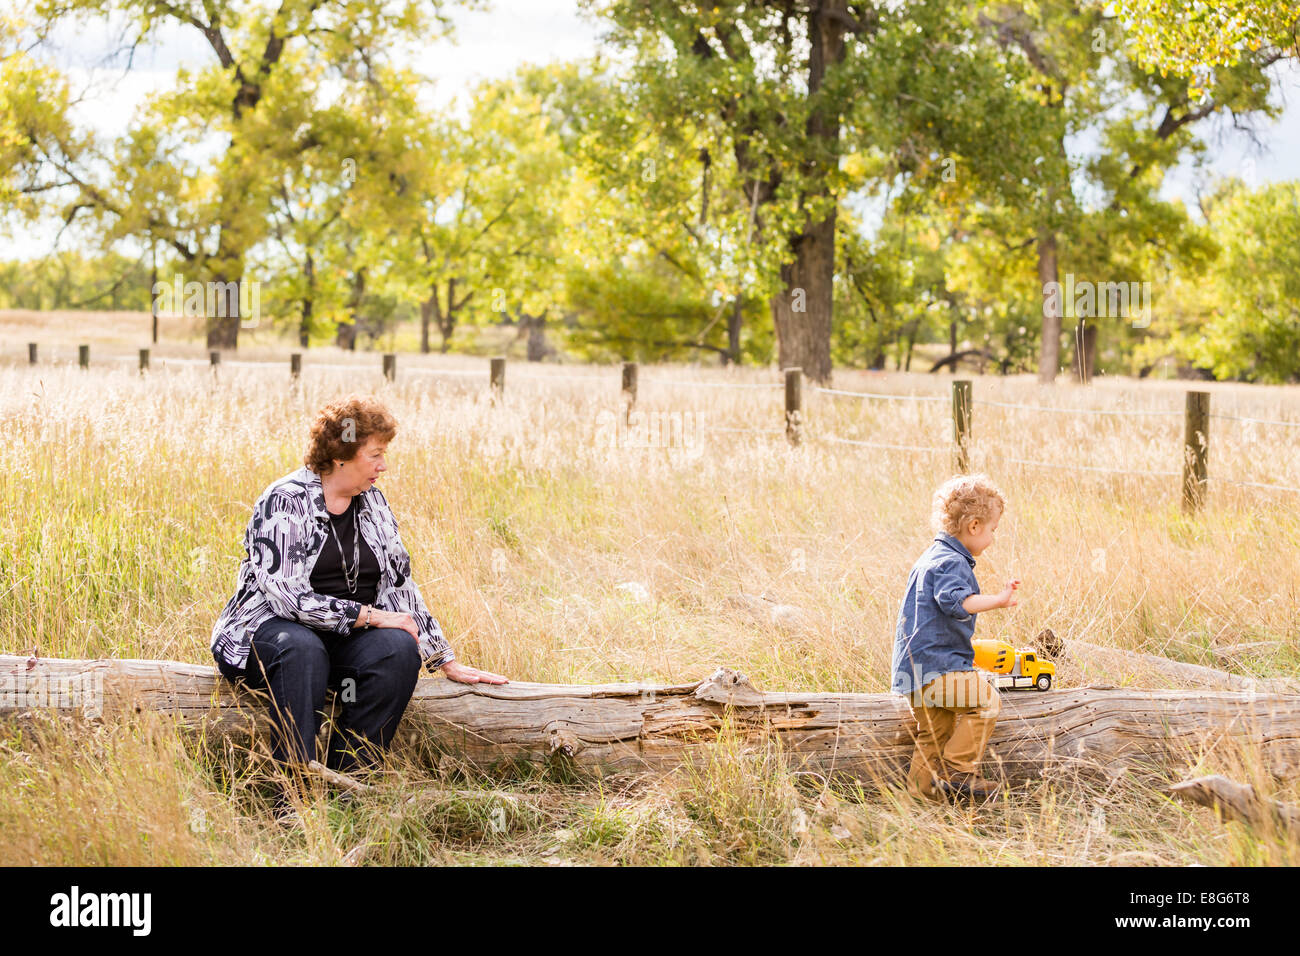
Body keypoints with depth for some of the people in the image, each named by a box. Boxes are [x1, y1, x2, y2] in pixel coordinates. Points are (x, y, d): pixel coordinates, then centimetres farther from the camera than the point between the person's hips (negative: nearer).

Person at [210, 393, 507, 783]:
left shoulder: (373, 503, 10)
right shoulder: (285, 501, -10)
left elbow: (400, 586, 12)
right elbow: (286, 596, -20)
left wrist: (445, 661, 6)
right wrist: (371, 615, -21)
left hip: (347, 639, 5)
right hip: (269, 630, -5)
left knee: (399, 647, -27)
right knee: (302, 648, -40)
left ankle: (348, 782, -26)